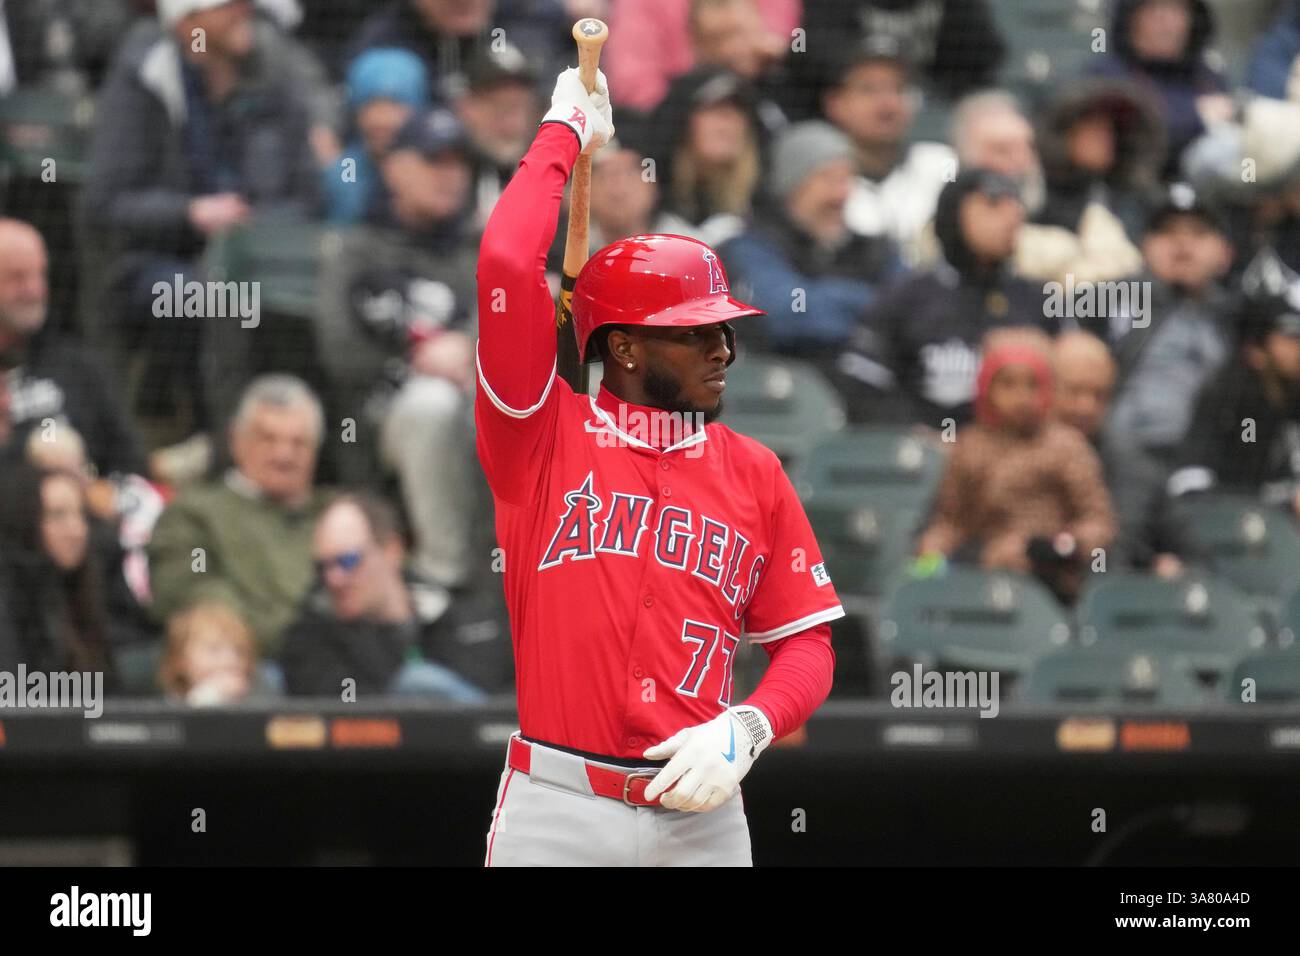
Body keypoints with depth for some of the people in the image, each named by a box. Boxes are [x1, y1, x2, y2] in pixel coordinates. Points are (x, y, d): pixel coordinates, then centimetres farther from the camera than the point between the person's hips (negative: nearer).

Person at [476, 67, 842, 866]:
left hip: (700, 812, 3)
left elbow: (806, 645, 9)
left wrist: (743, 731, -11)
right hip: (557, 809, -3)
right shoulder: (544, 436, 0)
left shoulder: (754, 473, 10)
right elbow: (507, 263, -11)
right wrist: (565, 136, 3)